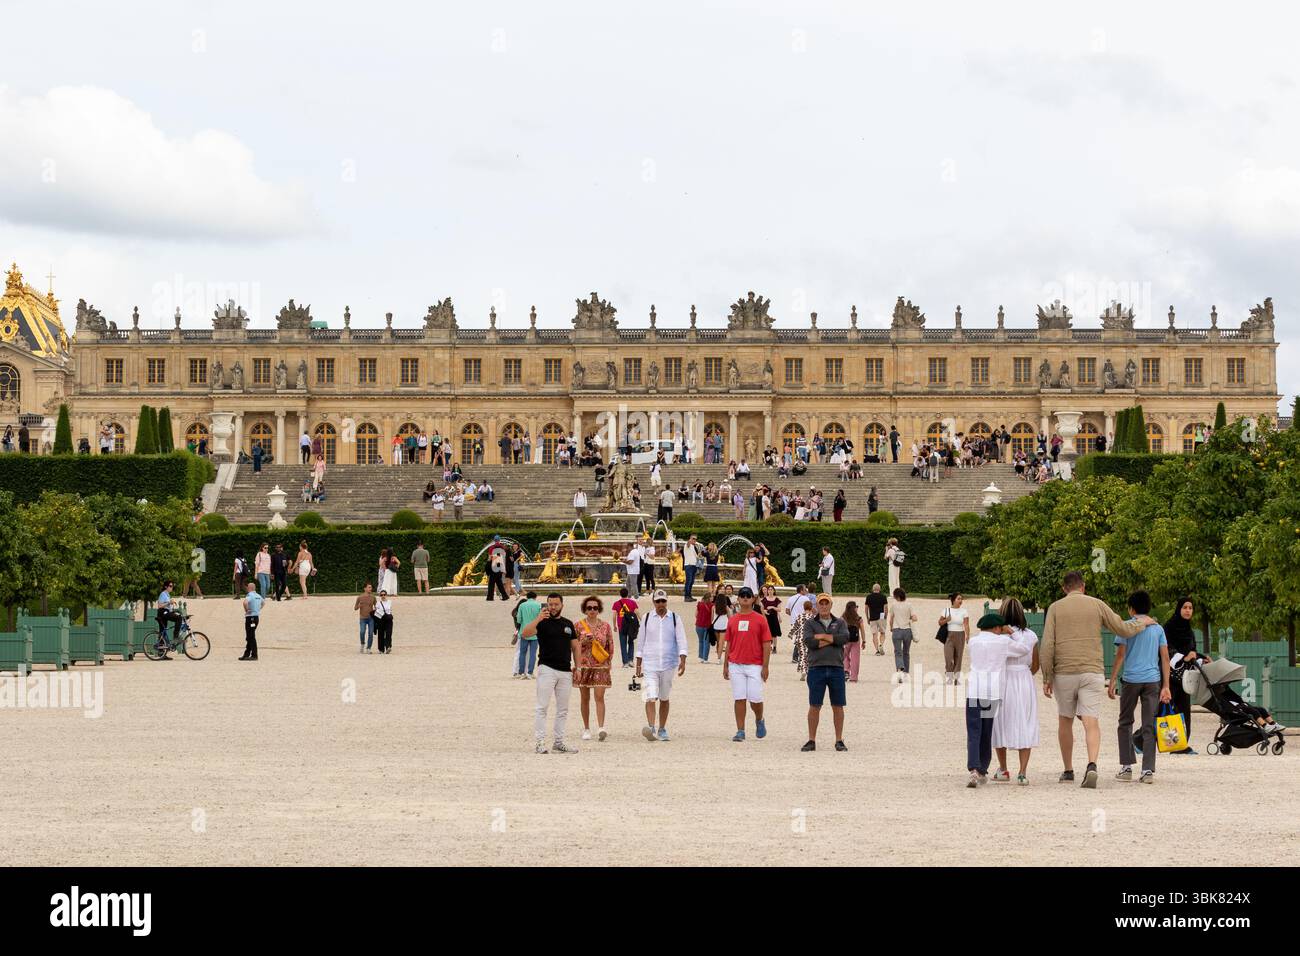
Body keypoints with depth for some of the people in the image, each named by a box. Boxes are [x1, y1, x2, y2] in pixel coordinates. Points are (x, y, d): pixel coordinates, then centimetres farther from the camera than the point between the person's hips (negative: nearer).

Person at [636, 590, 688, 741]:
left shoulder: (674, 618, 4)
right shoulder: (647, 618, 5)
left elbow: (681, 640, 1)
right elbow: (641, 642, 10)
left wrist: (683, 660, -11)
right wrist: (638, 663, 8)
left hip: (668, 664, 1)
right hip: (650, 664, -1)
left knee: (664, 698, 9)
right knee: (650, 697, -15)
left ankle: (662, 729, 17)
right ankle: (651, 727, -23)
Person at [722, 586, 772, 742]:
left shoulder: (760, 619, 1)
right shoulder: (732, 620, 10)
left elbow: (767, 645, -1)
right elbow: (728, 644, 14)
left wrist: (765, 667, -7)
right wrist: (725, 666, 10)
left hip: (754, 665, -3)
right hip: (735, 665, 3)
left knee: (755, 698, -5)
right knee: (739, 699, 0)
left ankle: (759, 720, 25)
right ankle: (740, 731, 4)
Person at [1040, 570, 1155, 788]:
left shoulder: (1056, 608, 2)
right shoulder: (1097, 605, 4)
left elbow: (1047, 646, -4)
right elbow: (1124, 629, 10)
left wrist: (1047, 678, 0)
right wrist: (1142, 622, 30)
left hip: (1064, 672, 0)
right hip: (1092, 671, 0)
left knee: (1065, 721, 15)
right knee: (1091, 722, -6)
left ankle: (1068, 771, 21)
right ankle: (1092, 765, -28)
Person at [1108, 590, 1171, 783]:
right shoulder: (1158, 629, 10)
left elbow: (1120, 655, -5)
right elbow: (1165, 657, 6)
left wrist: (1112, 682, -1)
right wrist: (1166, 686, 8)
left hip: (1131, 680, -2)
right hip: (1153, 680, 2)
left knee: (1125, 723, 12)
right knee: (1149, 727, 2)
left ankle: (1127, 767, 7)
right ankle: (1148, 771, -4)